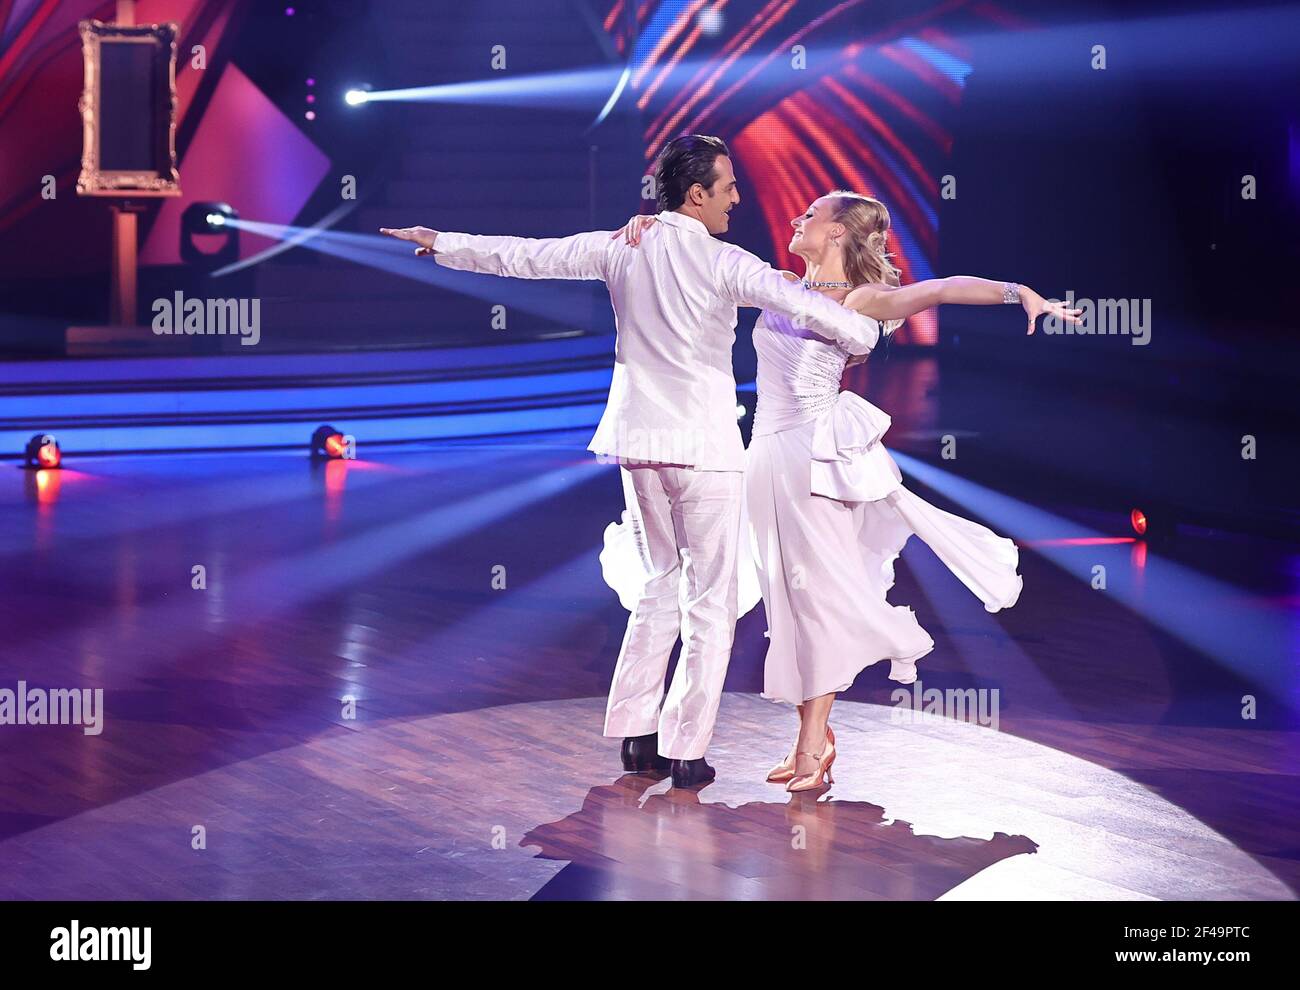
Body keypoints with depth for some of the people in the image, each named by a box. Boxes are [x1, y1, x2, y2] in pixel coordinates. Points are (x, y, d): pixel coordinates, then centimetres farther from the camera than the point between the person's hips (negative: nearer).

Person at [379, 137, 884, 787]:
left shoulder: (621, 249, 3)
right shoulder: (723, 263, -11)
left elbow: (525, 256, 10)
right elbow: (802, 304, -16)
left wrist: (442, 244, 23)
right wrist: (865, 336, 3)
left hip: (637, 441, 6)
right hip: (703, 446, -6)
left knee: (658, 590, 18)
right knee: (709, 600, 2)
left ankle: (635, 733, 17)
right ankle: (685, 751, 1)